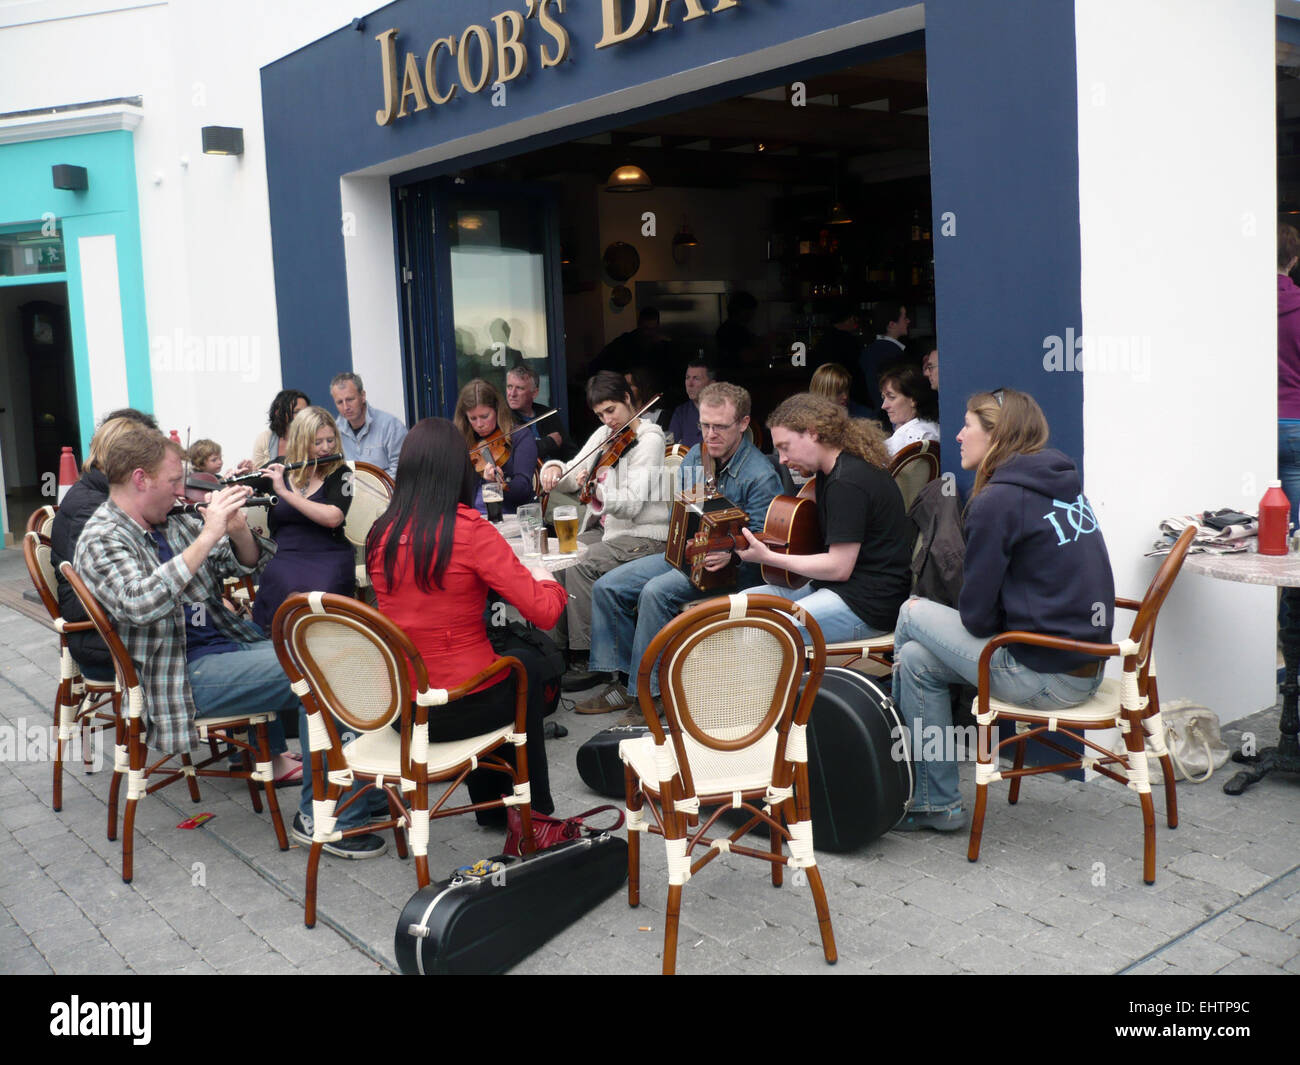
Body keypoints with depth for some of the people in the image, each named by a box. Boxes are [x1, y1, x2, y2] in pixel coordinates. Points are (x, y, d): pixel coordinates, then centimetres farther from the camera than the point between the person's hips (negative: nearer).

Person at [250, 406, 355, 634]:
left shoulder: (340, 474, 5)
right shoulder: (278, 469, 12)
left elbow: (333, 518, -13)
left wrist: (284, 491, -16)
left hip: (329, 555, -1)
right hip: (284, 555, 1)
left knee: (320, 592, -35)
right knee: (290, 592, -33)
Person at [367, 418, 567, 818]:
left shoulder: (381, 533, -3)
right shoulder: (470, 529, -18)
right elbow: (544, 613, -17)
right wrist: (544, 579, 5)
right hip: (461, 709, -5)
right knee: (527, 668, 27)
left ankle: (490, 802, 41)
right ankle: (534, 810, 37)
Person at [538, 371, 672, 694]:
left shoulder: (649, 439, -10)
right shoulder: (604, 435, 14)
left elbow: (631, 504, -20)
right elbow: (574, 477, 10)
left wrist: (597, 491, -36)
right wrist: (554, 469, -12)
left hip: (643, 535, -8)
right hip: (608, 529, 8)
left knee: (580, 569, -26)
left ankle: (585, 660, -20)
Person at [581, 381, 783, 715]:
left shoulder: (761, 476, -16)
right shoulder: (694, 457, 8)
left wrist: (730, 554, -36)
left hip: (731, 567, -8)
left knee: (656, 592, -31)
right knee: (608, 587, -5)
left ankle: (649, 693, -21)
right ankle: (621, 680, 0)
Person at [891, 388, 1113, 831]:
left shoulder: (996, 500, -15)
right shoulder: (1065, 483, 12)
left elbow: (978, 615, -13)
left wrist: (924, 613, 9)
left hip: (1045, 677, -9)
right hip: (1087, 666, 9)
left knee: (912, 615, 5)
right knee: (916, 658, 12)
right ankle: (935, 803, 18)